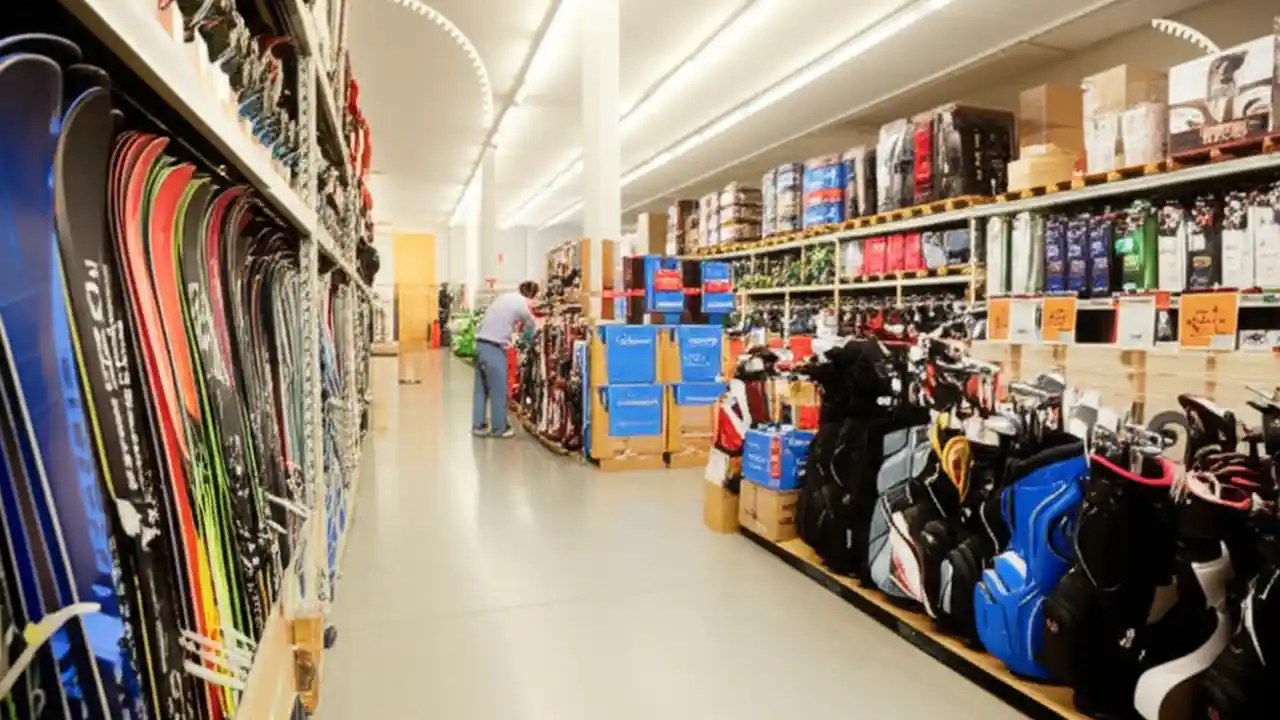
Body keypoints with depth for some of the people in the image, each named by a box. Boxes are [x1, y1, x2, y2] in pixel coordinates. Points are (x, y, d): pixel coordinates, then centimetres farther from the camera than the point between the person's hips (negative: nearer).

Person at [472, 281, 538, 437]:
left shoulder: (504, 296, 15)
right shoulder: (522, 305, -7)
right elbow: (531, 328, 4)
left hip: (481, 342, 8)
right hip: (494, 347, -8)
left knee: (481, 388, 14)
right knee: (498, 390, 4)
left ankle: (478, 425, 20)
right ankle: (499, 428, 13)